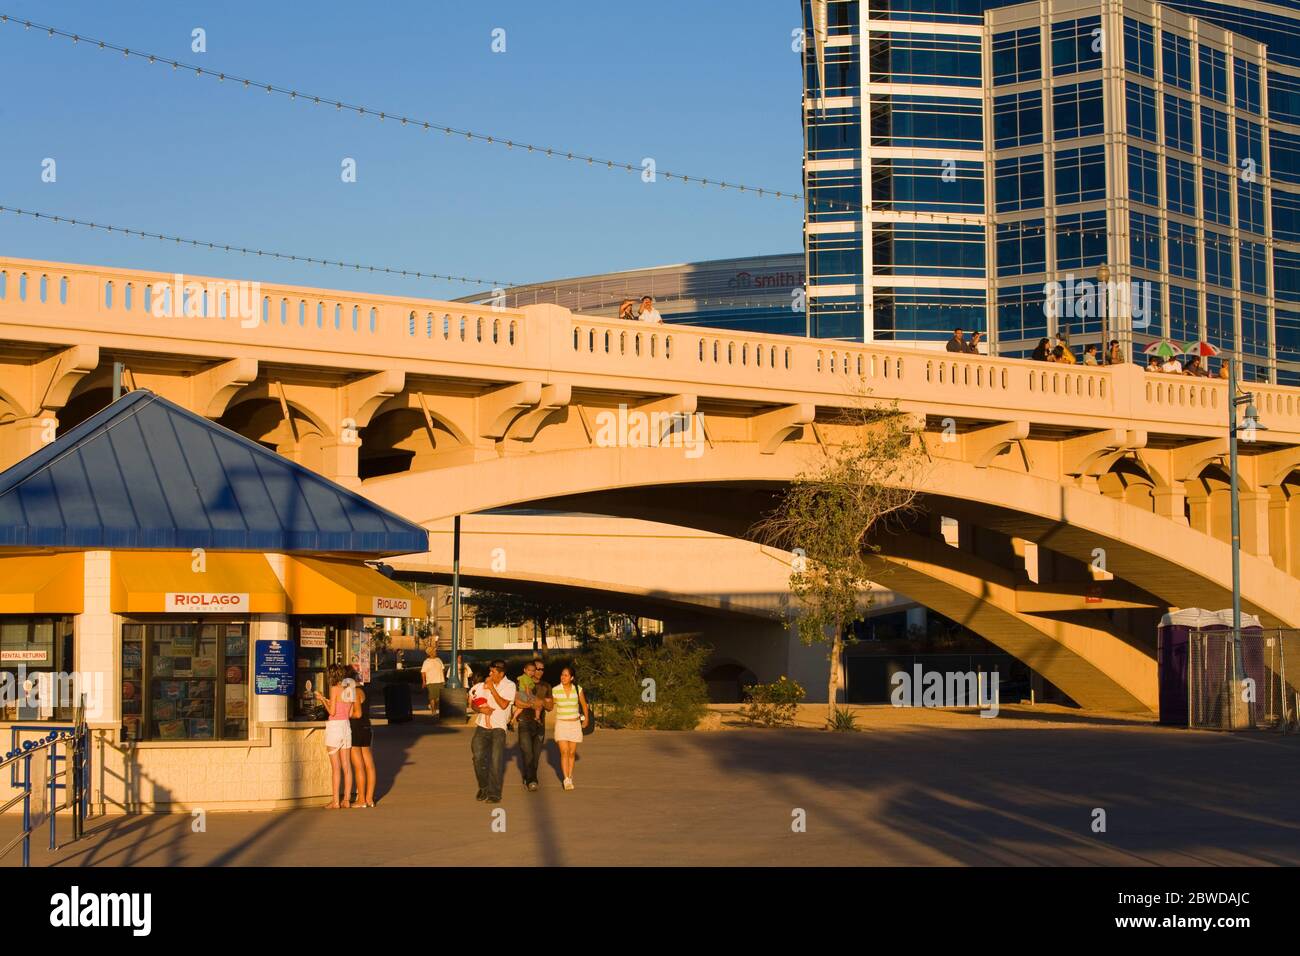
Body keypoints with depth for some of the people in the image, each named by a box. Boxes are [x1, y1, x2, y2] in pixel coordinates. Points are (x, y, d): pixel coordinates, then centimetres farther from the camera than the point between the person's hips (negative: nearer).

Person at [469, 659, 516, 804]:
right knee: (478, 757, -3)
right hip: (482, 725, 3)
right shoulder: (483, 685, 9)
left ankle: (494, 793, 0)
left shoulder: (509, 686, -2)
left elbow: (504, 705, -14)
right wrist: (481, 709, -10)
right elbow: (473, 703, 11)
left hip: (498, 727, -3)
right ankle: (483, 787, 18)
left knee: (496, 761, -8)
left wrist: (492, 689, -14)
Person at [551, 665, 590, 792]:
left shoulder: (578, 690, -4)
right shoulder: (555, 690, -8)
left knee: (572, 753, 5)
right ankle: (566, 780, -14)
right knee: (564, 752, -12)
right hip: (561, 724, -2)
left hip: (575, 724, 2)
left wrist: (586, 719, 20)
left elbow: (584, 705, 11)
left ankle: (570, 776, 21)